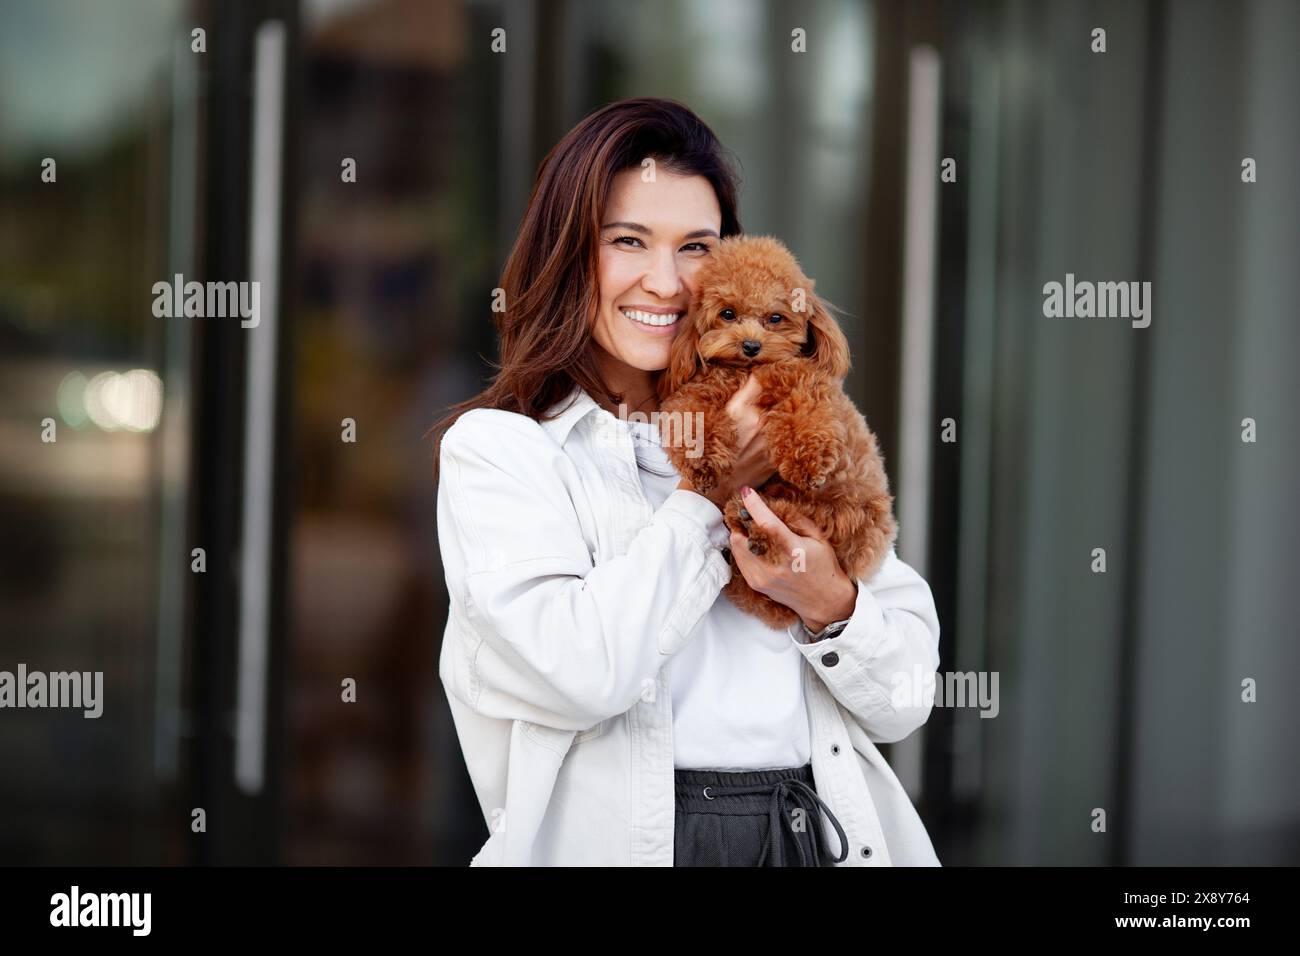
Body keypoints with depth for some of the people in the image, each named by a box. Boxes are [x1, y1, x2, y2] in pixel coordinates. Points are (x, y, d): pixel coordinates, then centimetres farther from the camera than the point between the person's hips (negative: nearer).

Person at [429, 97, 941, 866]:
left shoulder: (773, 438, 15)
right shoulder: (495, 448, 4)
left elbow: (905, 703, 11)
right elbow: (576, 672, -12)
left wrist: (830, 604, -7)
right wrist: (707, 498, -3)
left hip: (826, 831, 2)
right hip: (621, 837, -2)